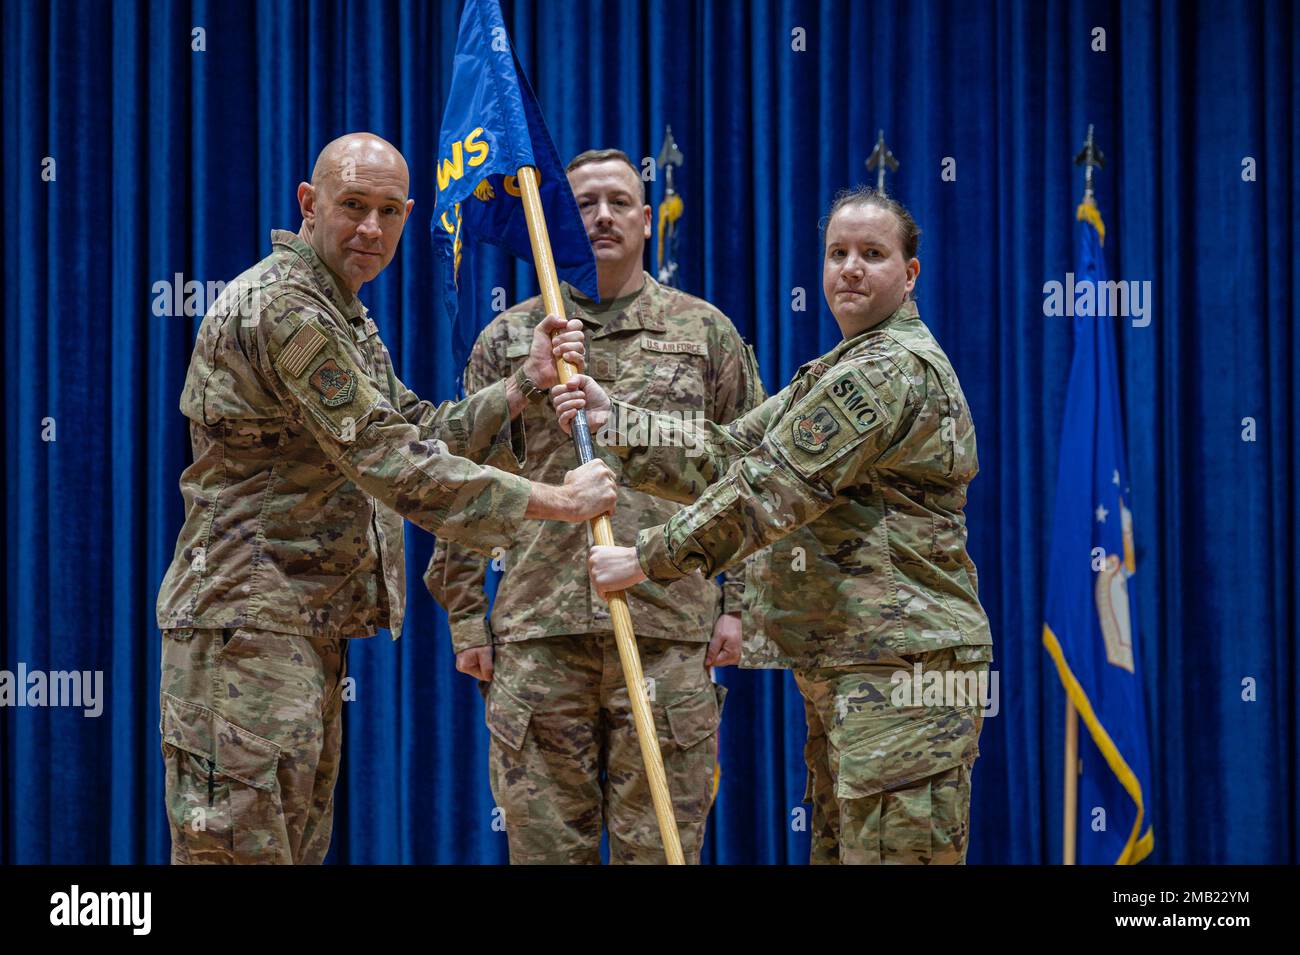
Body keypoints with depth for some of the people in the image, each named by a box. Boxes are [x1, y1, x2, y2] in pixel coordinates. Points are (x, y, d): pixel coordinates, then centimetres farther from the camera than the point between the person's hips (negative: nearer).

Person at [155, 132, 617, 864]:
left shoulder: (347, 318, 20)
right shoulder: (284, 308, -16)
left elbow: (418, 434, 17)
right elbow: (391, 465, -21)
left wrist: (524, 386, 4)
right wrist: (557, 502, -18)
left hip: (311, 630, 11)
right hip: (247, 620, -11)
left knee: (299, 843, 13)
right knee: (242, 847, -11)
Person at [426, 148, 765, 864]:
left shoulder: (707, 333, 11)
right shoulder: (508, 339, 12)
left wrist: (737, 604, 3)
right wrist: (465, 616, 6)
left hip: (670, 629, -1)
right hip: (538, 631, 1)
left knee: (659, 844, 1)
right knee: (545, 839, 3)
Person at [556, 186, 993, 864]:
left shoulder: (894, 368, -12)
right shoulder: (841, 371, 24)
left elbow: (771, 486, -16)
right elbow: (728, 455, 15)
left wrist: (647, 559, -11)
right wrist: (613, 421, 3)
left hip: (900, 663, -11)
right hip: (839, 665, 11)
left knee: (892, 851, -12)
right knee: (838, 849, 14)